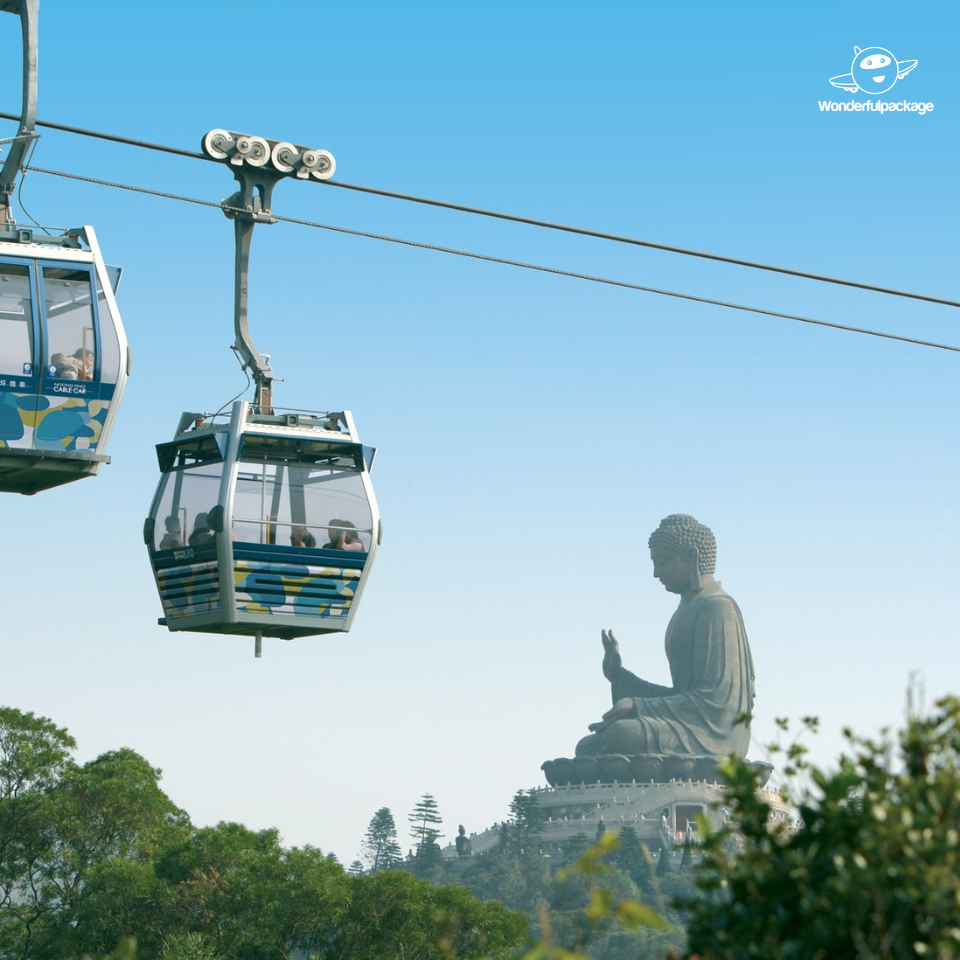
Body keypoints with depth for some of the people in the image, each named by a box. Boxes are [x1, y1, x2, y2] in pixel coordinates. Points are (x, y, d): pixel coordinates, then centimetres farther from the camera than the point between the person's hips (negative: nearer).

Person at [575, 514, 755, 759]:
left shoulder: (717, 608, -8)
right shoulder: (690, 608, 23)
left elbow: (717, 699, -17)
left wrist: (639, 706, -20)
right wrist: (620, 677, 13)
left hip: (713, 733, -10)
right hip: (687, 728, 10)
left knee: (622, 737, -31)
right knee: (587, 748, -2)